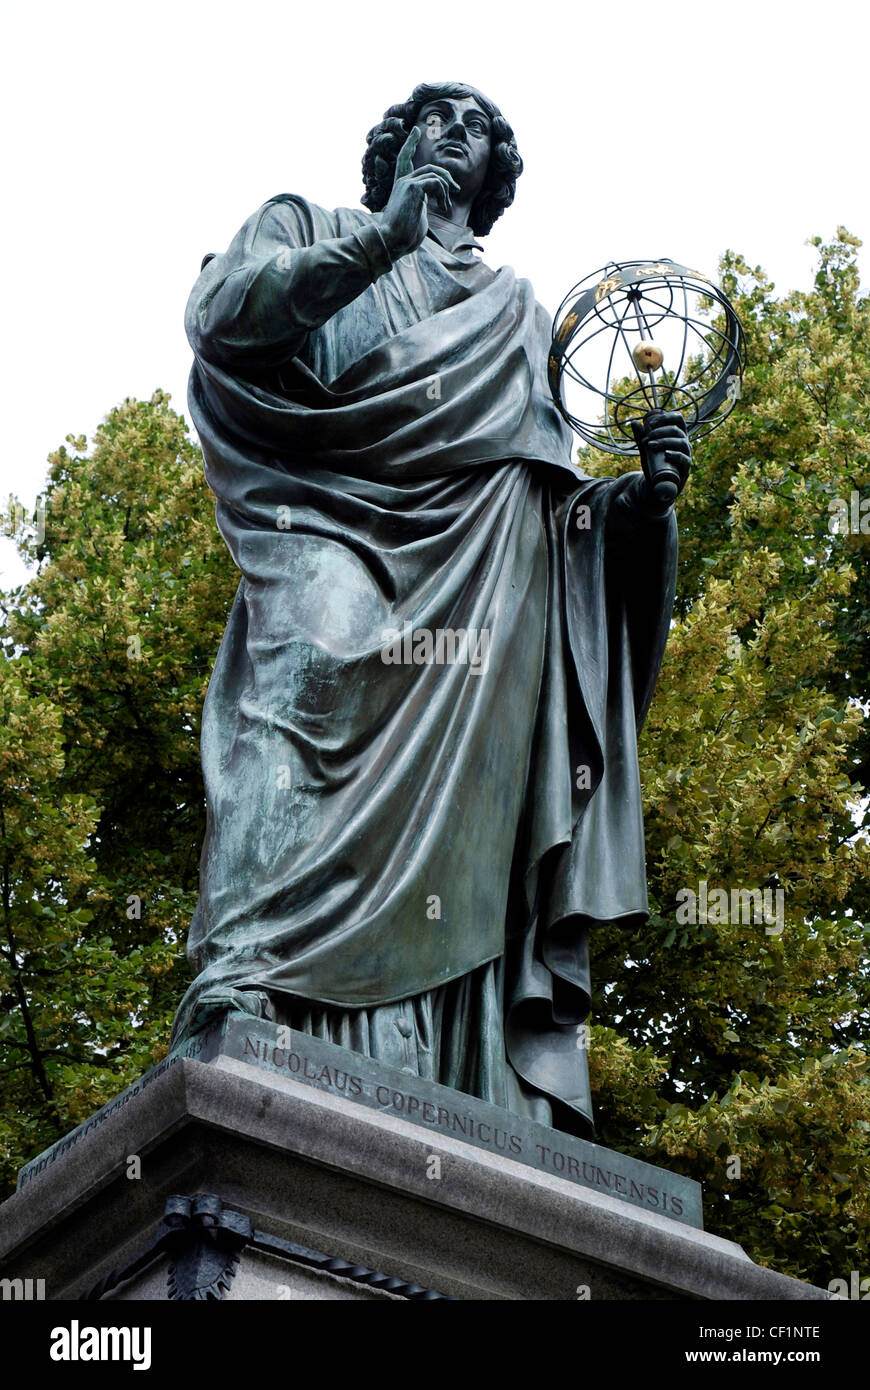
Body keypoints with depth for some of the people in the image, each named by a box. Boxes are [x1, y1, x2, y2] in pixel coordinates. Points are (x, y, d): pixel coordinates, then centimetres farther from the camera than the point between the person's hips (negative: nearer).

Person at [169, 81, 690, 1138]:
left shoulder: (519, 313, 35)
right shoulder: (308, 229, 26)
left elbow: (553, 494, 29)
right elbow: (218, 314, 3)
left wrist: (634, 495, 6)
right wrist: (383, 237, -7)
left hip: (485, 582, 3)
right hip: (335, 523, -3)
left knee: (463, 806, -12)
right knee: (309, 689, -33)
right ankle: (243, 982, -46)